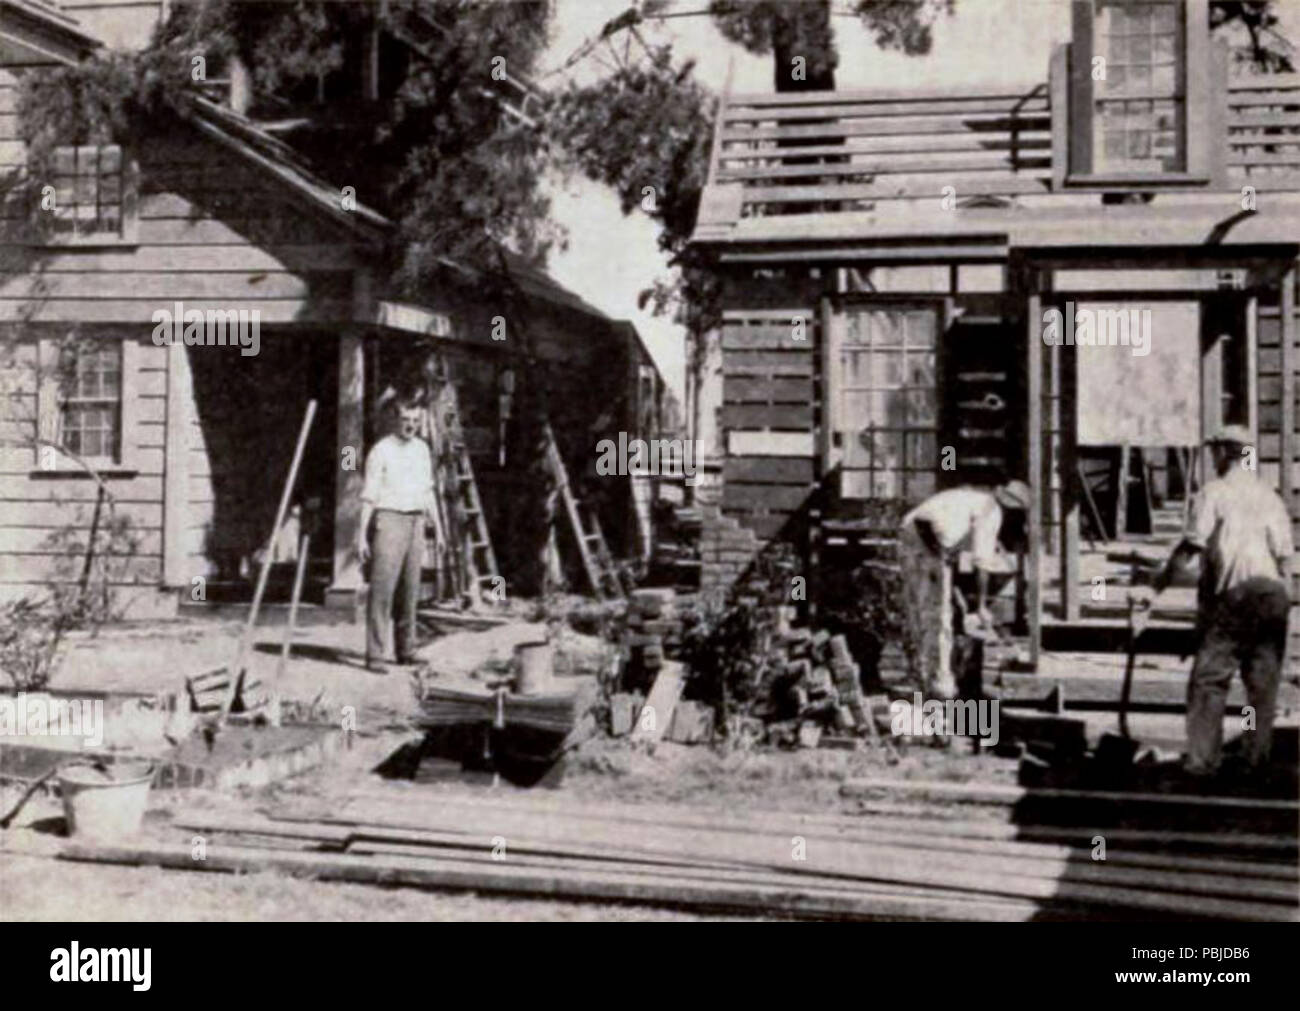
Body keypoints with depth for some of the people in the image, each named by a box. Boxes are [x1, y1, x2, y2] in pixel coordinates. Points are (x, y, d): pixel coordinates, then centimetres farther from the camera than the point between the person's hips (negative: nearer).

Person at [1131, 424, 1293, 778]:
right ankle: (1257, 758, 14)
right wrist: (1284, 596, 14)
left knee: (1209, 679, 1)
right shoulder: (1270, 496, 11)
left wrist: (1155, 588, -12)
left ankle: (1202, 759, -4)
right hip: (1270, 593, 4)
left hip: (1229, 594, -4)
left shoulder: (1214, 492, -2)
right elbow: (1284, 553, 6)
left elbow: (1191, 546, -12)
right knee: (1263, 681, 11)